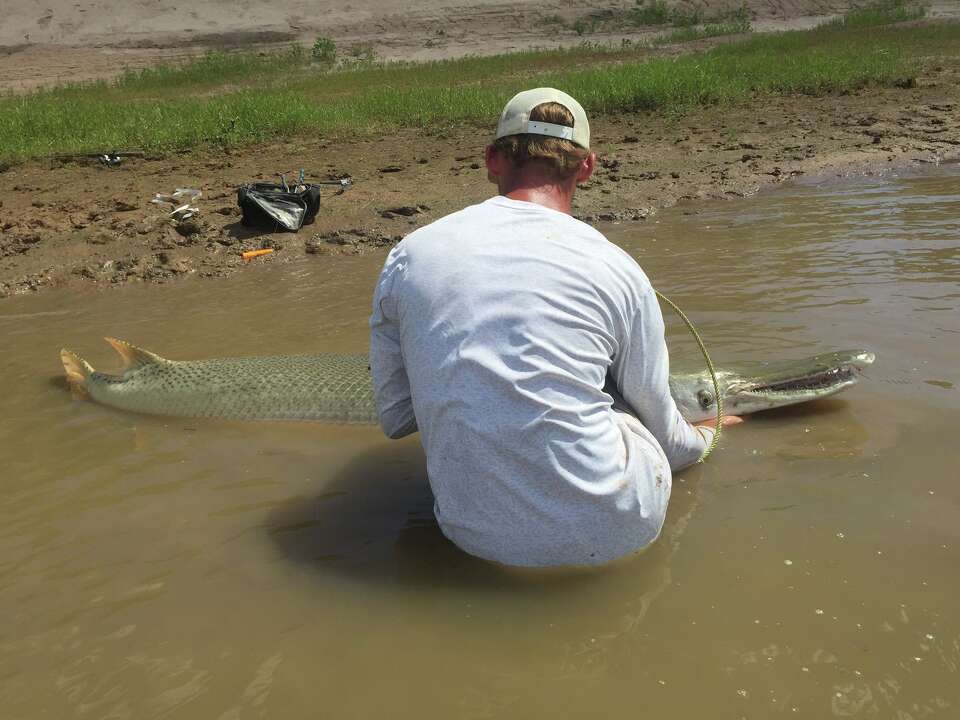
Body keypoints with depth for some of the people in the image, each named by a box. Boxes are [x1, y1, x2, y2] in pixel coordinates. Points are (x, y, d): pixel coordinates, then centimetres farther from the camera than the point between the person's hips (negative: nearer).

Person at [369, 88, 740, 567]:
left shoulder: (407, 257, 1)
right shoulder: (615, 268, -3)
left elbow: (394, 419, 10)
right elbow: (660, 427, 11)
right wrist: (701, 439, 35)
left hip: (474, 535, 2)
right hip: (613, 531, -1)